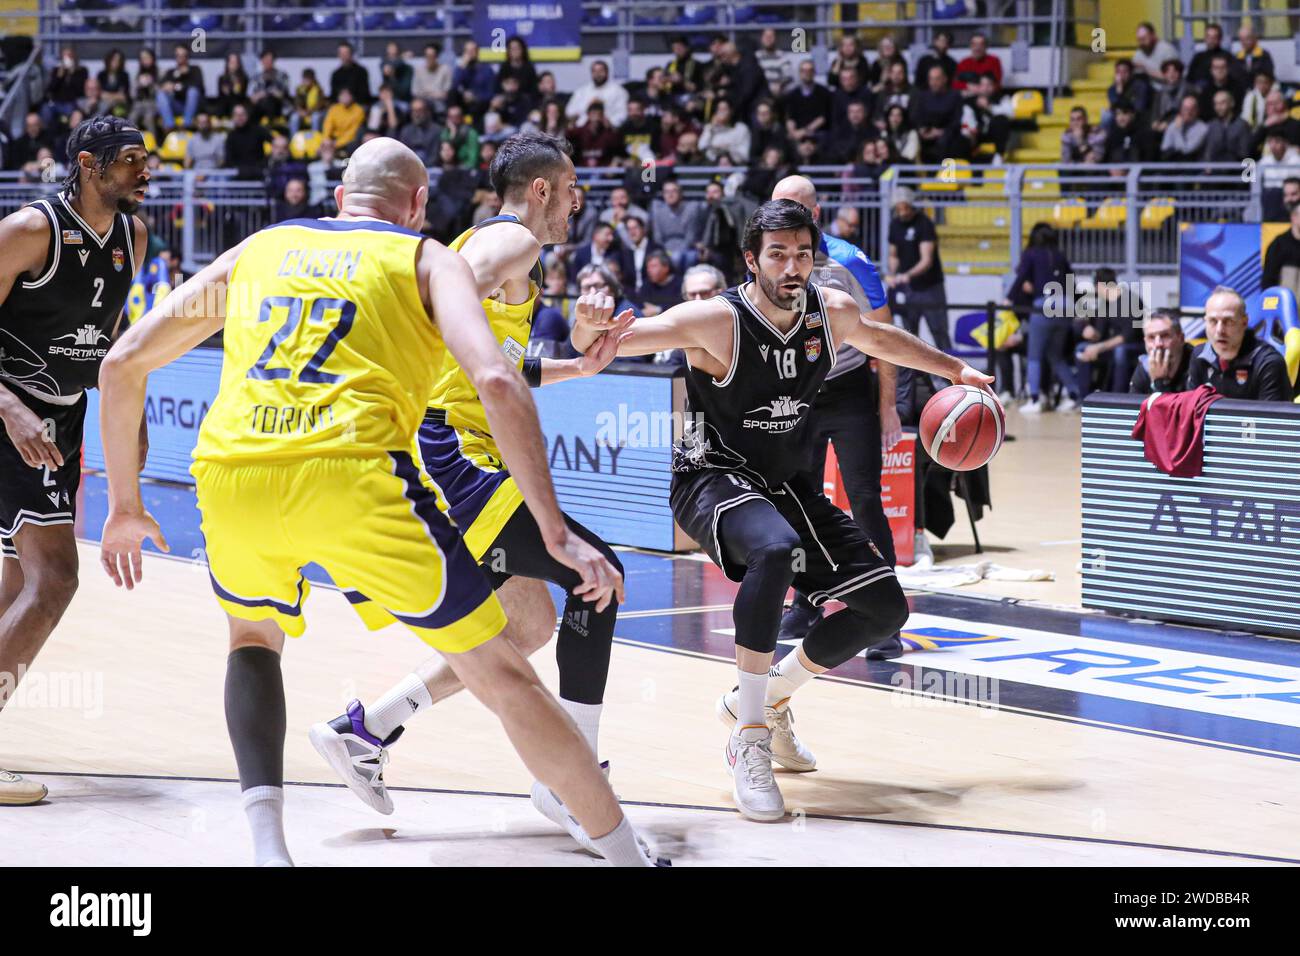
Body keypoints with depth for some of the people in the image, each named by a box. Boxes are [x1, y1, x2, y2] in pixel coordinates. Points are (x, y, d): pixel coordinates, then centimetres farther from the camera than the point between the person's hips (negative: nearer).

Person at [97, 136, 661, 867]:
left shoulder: (258, 250, 28)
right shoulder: (428, 259, 18)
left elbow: (123, 364, 27)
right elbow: (497, 381, -1)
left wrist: (125, 504, 36)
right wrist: (556, 533, -2)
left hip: (228, 475, 3)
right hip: (351, 476, -3)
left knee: (254, 635, 34)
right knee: (504, 675, 10)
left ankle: (267, 842, 16)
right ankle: (630, 856, 15)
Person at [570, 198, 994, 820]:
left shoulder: (832, 312, -4)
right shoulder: (714, 320, -22)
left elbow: (880, 338, 21)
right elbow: (594, 346, -27)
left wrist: (955, 370, 26)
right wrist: (590, 327, -50)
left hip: (785, 483, 7)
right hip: (713, 480, -7)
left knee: (884, 608, 2)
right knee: (776, 549, -40)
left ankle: (770, 699, 23)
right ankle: (749, 740, -29)